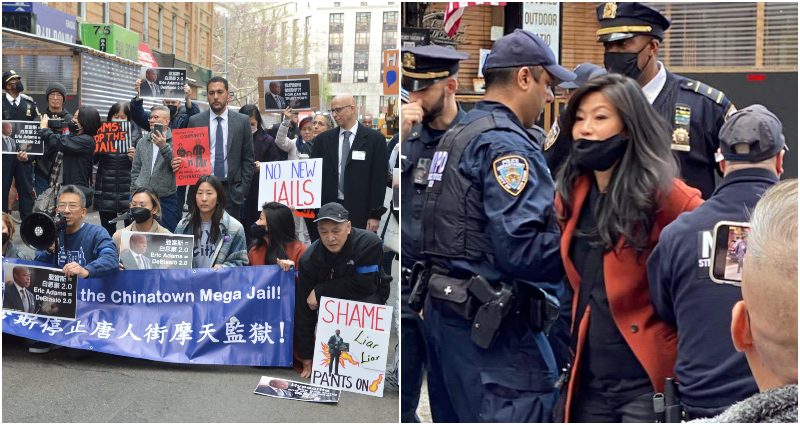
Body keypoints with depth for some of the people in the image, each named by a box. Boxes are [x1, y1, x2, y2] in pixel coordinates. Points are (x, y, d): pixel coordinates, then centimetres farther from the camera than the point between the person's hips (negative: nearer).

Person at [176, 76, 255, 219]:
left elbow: (248, 158, 5)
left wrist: (243, 188, -1)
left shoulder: (242, 121, 4)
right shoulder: (195, 121, 5)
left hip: (231, 189, 0)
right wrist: (178, 163, -13)